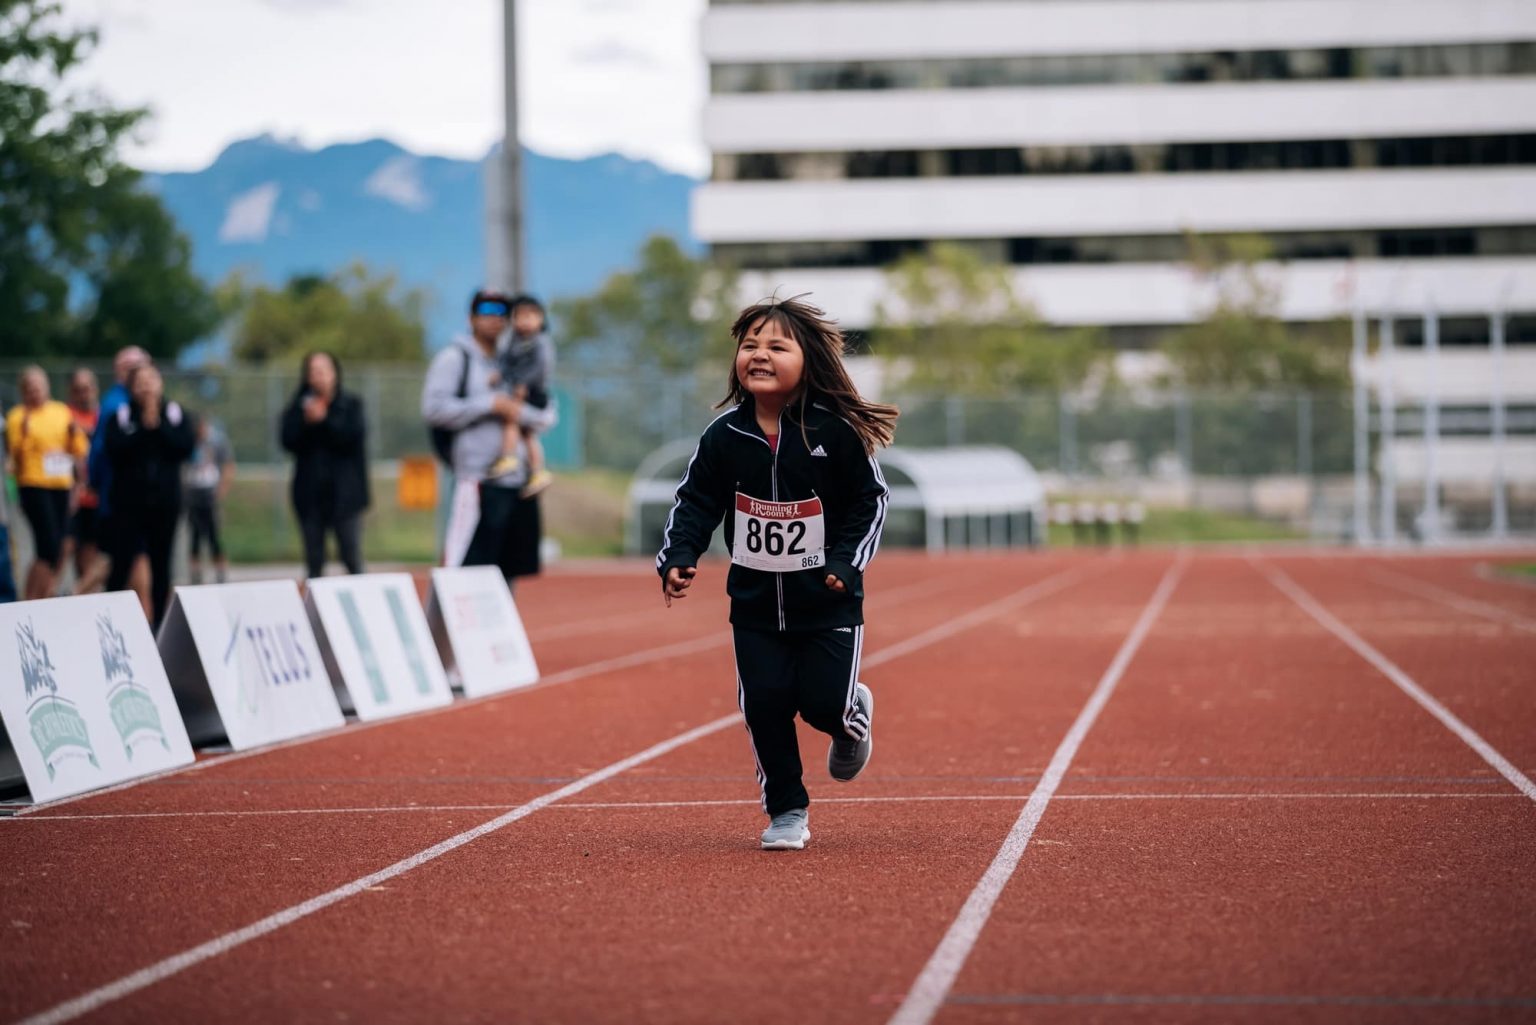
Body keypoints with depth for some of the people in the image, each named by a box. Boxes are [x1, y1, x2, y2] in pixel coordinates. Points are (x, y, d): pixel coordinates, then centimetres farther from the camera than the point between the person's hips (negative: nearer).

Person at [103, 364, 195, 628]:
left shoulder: (175, 414, 8)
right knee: (122, 563, -8)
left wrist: (158, 426, -10)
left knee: (160, 564, 5)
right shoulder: (120, 415, 3)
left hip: (165, 500, 2)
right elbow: (114, 450, -12)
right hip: (129, 501, -2)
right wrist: (143, 427, -12)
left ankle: (158, 620, 11)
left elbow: (186, 447, -6)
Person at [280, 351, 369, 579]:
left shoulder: (351, 404, 5)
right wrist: (307, 421, -17)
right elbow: (289, 441, -3)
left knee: (352, 556, -5)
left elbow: (355, 437, -9)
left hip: (344, 491, -2)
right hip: (310, 492, 2)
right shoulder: (299, 406, 8)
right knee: (314, 561, 3)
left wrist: (324, 420, -12)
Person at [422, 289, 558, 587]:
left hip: (519, 482, 6)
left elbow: (549, 415, 13)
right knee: (463, 573, -11)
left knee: (508, 571, 10)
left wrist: (519, 411, -8)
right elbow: (433, 408, -12)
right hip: (479, 481, -6)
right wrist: (490, 404, -11)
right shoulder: (455, 358, 1)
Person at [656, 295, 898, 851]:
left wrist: (846, 561, -16)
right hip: (755, 602, 2)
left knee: (824, 704, -7)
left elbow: (870, 501, -4)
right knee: (765, 706, -3)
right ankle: (787, 812, 17)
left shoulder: (836, 433, -13)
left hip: (827, 601, -2)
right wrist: (676, 559, -14)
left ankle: (854, 714, 32)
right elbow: (695, 503, 1)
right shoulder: (724, 436, -6)